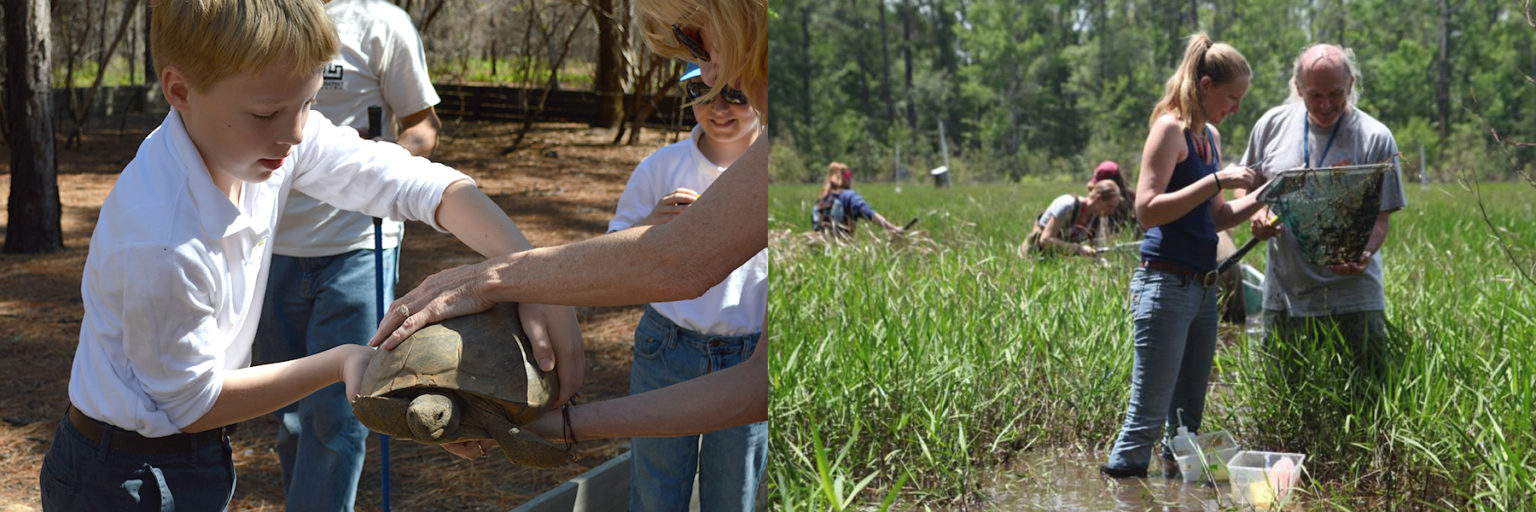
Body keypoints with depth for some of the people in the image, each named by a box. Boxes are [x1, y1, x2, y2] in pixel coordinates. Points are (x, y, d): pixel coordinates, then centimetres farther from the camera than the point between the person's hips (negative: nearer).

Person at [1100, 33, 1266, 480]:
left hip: (1202, 287, 9)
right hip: (1166, 286, -9)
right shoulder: (1170, 128, -9)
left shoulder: (1210, 136, 17)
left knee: (1188, 415, 14)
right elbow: (1147, 210, -18)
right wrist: (1216, 181, -20)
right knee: (1148, 416, -7)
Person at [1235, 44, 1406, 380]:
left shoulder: (1375, 138, -4)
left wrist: (1363, 256, -24)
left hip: (1352, 299, -3)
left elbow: (1381, 216, -3)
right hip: (1283, 296, 3)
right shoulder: (1273, 124, 5)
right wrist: (1256, 215, -5)